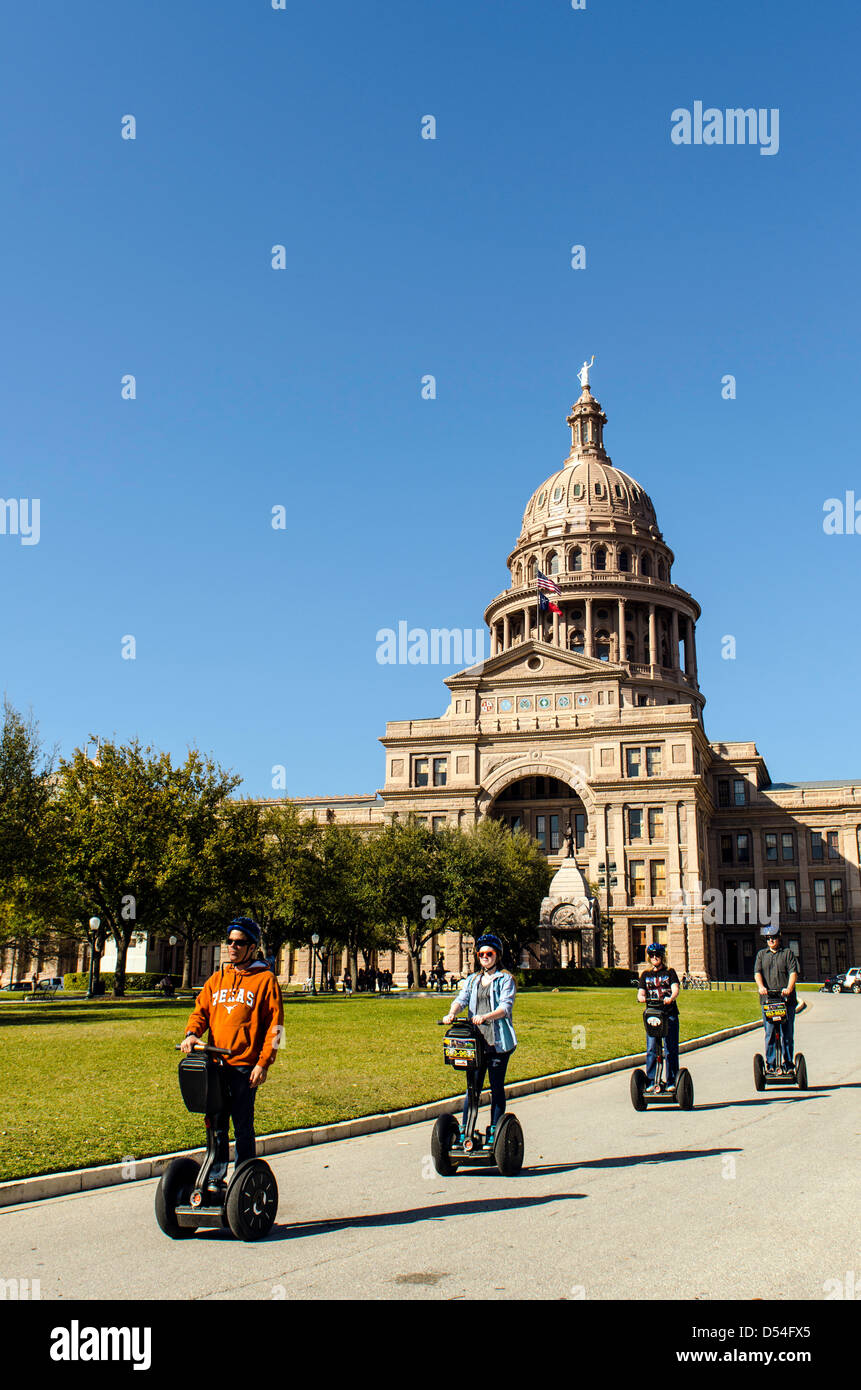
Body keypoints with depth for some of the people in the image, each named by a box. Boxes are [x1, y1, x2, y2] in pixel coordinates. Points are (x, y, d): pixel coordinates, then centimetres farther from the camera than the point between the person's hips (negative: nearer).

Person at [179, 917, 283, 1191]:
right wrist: (192, 1033, -9)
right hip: (216, 1063, 5)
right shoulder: (217, 979, 15)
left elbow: (274, 1025, -4)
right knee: (217, 1125, 11)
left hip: (245, 1066, -4)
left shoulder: (265, 980, -1)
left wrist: (264, 1063, -11)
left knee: (243, 1128, 1)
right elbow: (201, 1010, 14)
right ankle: (215, 1178, 22)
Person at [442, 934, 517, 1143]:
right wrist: (452, 1013, -19)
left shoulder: (506, 979, 3)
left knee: (496, 1087, 2)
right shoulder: (472, 980, 18)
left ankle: (494, 1133, 10)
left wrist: (486, 1016, -29)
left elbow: (506, 1006, -11)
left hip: (498, 1040, -3)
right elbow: (462, 999, 4)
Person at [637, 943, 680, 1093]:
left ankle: (671, 1082, 7)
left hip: (670, 1014, -1)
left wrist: (671, 998, -30)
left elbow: (676, 988, -7)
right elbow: (641, 991, 4)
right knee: (651, 1049, -4)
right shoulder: (645, 974, 15)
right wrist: (641, 997, -21)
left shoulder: (669, 972, 8)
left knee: (671, 1049, -1)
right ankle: (650, 1082, 1)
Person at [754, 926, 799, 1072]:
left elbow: (793, 972, -1)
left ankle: (788, 1063, 12)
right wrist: (761, 986, -16)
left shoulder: (788, 953, 11)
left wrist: (789, 988, -19)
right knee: (770, 1033, -3)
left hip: (786, 999, -1)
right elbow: (757, 972, 5)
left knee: (787, 1033, 1)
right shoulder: (761, 954, 16)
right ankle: (770, 1064, 2)